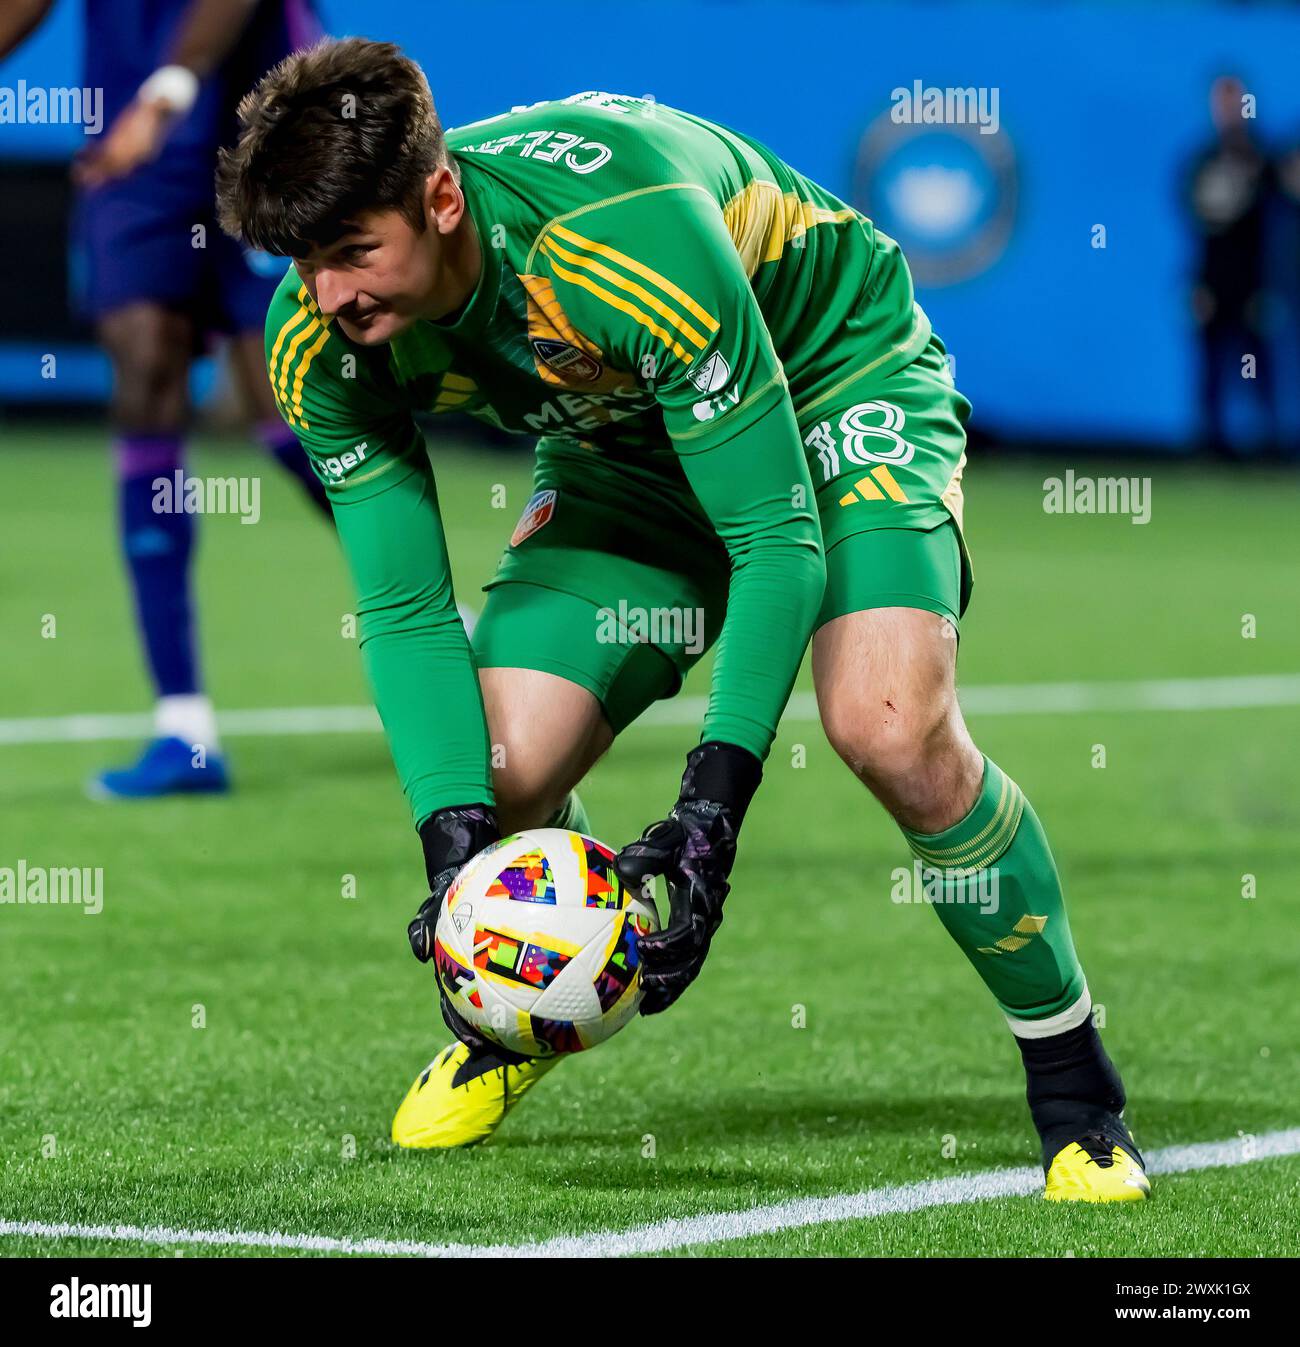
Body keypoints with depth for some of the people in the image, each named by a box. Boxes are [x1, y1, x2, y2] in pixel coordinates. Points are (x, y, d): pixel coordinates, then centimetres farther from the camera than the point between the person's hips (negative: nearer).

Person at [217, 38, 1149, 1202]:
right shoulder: (320, 346, -23)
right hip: (623, 442, 5)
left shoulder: (631, 236, -41)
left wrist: (714, 804, -41)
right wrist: (456, 838, -31)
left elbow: (777, 537, -34)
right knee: (498, 777, -12)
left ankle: (1073, 1079, -8)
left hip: (837, 375, -5)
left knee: (891, 730, -29)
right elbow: (405, 610, -16)